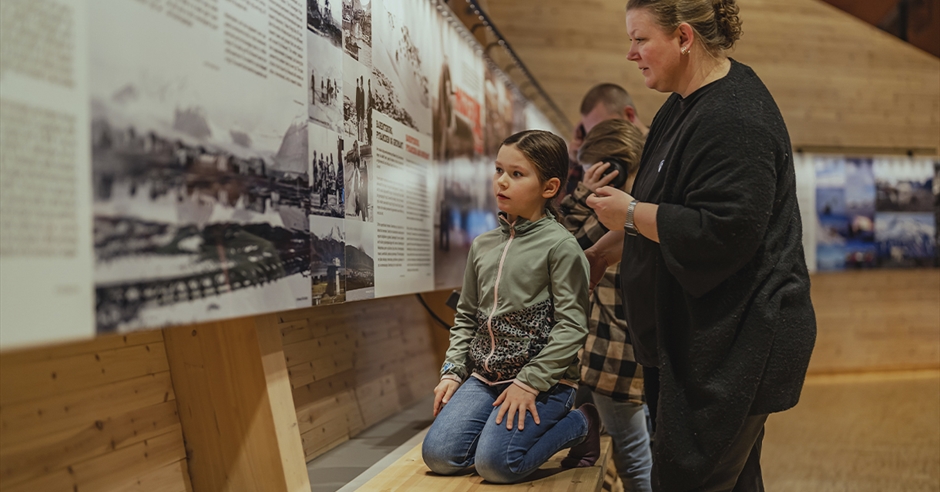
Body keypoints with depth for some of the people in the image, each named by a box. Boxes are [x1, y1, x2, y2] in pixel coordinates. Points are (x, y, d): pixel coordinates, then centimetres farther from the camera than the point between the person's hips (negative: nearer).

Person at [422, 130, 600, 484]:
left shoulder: (560, 245, -9)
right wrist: (452, 371, 6)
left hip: (543, 381, -6)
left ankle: (579, 424, 5)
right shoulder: (483, 245, 11)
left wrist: (529, 382, -17)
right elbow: (466, 316, 17)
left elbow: (571, 325, -13)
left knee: (495, 462, -20)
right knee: (437, 455, -8)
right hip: (485, 375, 6)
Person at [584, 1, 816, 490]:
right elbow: (668, 203, 23)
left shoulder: (734, 120, -22)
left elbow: (724, 234, -28)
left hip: (734, 343, -11)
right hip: (706, 330, 11)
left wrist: (630, 213, -17)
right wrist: (605, 250, 19)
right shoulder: (687, 104, 11)